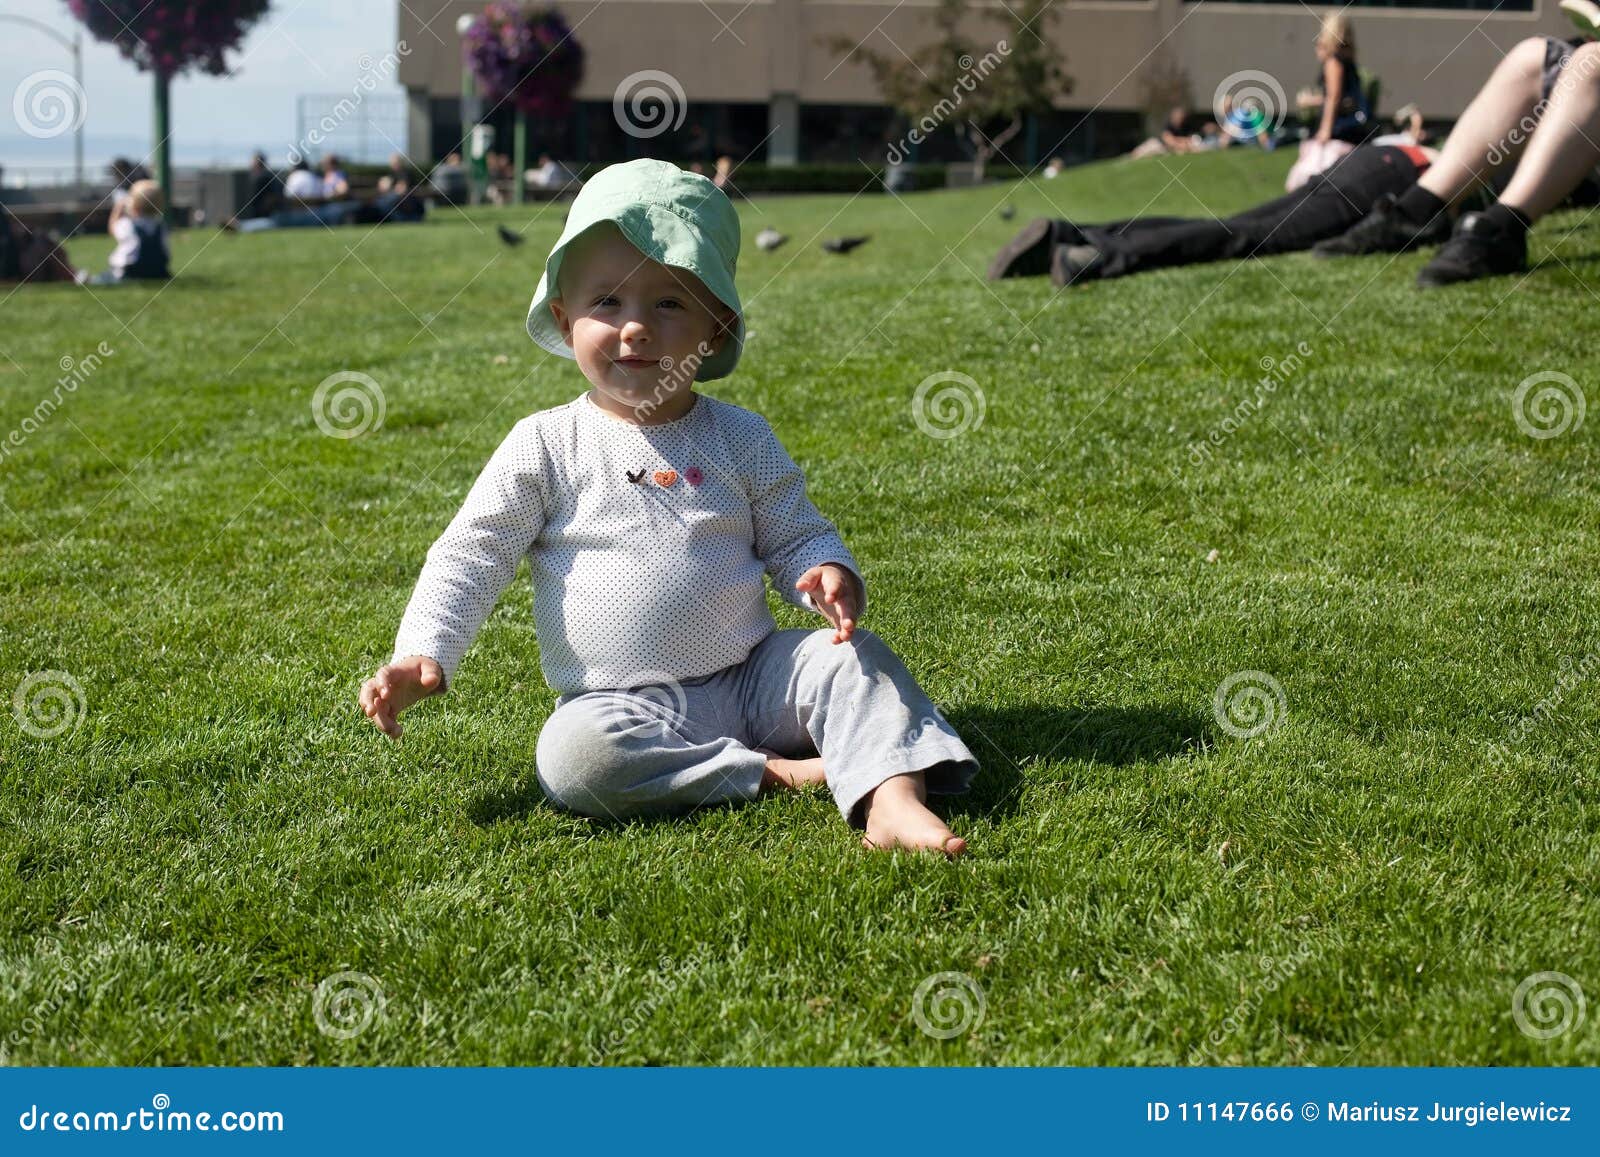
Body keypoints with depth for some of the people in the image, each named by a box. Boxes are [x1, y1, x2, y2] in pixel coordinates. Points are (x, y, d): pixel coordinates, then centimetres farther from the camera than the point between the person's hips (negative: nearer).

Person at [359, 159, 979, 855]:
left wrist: (830, 576, -15)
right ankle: (774, 774, -25)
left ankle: (893, 801, -36)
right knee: (573, 754, -32)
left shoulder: (740, 439, 7)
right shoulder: (544, 448, 1)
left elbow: (795, 537, 10)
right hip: (630, 708, -2)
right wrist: (423, 656, -13)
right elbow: (471, 556, 1)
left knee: (853, 657, -20)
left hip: (752, 677, 2)